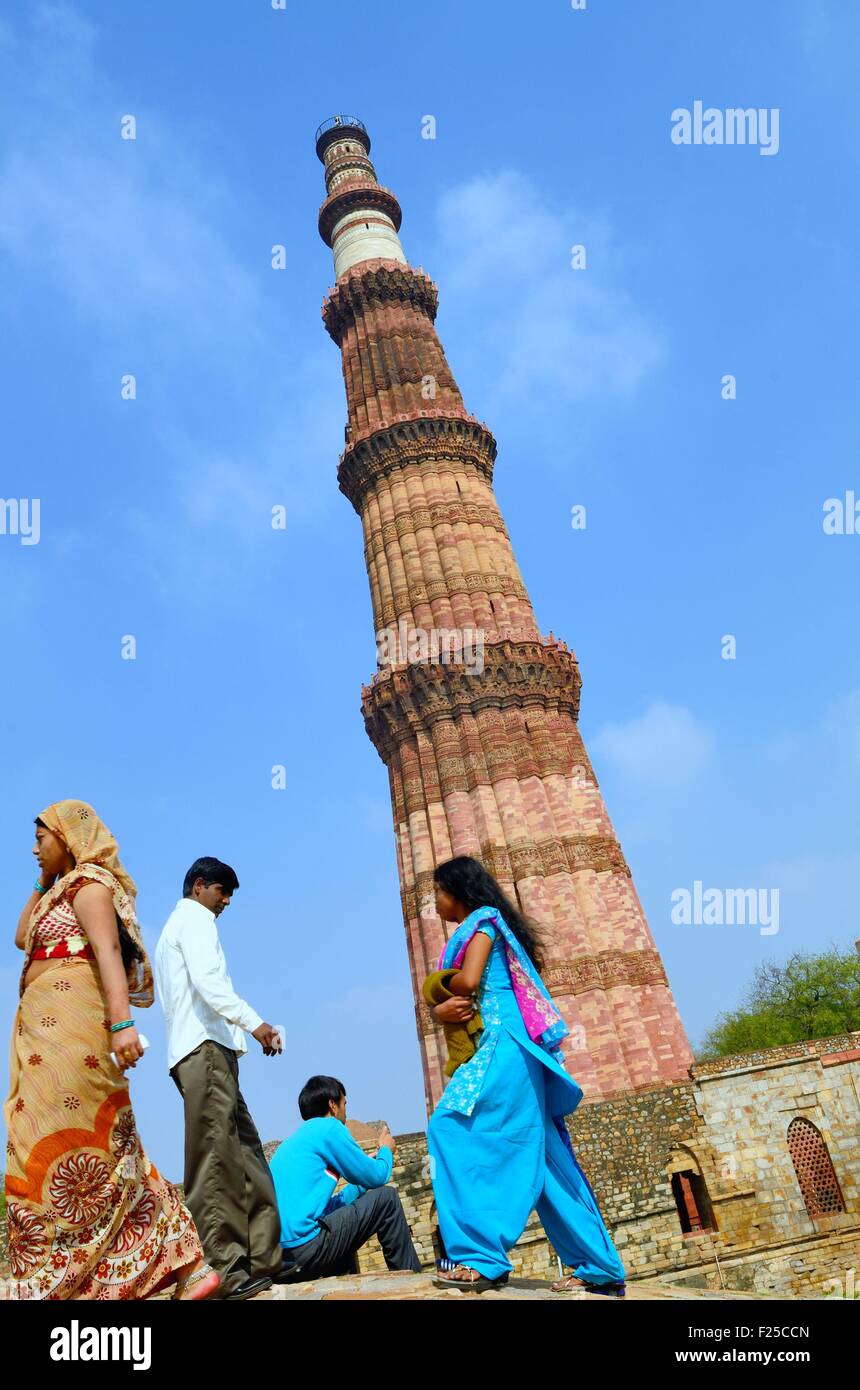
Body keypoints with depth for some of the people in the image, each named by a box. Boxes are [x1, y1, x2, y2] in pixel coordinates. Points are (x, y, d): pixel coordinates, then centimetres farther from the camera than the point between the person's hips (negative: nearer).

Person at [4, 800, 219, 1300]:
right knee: (97, 1151, 5)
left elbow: (108, 950, -18)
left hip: (69, 1024, -9)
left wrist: (122, 1022, -29)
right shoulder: (63, 890, 25)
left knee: (52, 1148, -9)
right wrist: (42, 881, 27)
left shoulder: (88, 882, -4)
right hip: (46, 1029, 9)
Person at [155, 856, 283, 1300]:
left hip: (197, 1050, 9)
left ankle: (263, 1257, 4)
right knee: (215, 1160, -12)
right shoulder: (195, 919, 0)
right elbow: (208, 980, -16)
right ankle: (225, 1268, -12)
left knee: (245, 1156, 5)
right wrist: (253, 1021, -24)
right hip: (205, 1047, -9)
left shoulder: (174, 928, 29)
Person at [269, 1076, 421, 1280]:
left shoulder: (294, 1141, 22)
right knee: (386, 1198, 3)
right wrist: (386, 1150, 23)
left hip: (275, 1258, 9)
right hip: (301, 1248, -9)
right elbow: (377, 1177, 2)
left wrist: (368, 1165, 33)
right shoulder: (328, 1127, -3)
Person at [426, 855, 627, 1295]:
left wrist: (447, 984, 7)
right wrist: (440, 1010, -4)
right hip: (509, 1051, 10)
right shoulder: (483, 928, 26)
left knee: (455, 1128, -19)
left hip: (506, 1045, -10)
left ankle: (482, 1255, -25)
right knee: (543, 1159, 10)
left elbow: (466, 982, -16)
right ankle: (601, 1268, 14)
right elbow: (458, 996, 19)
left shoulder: (483, 920, -1)